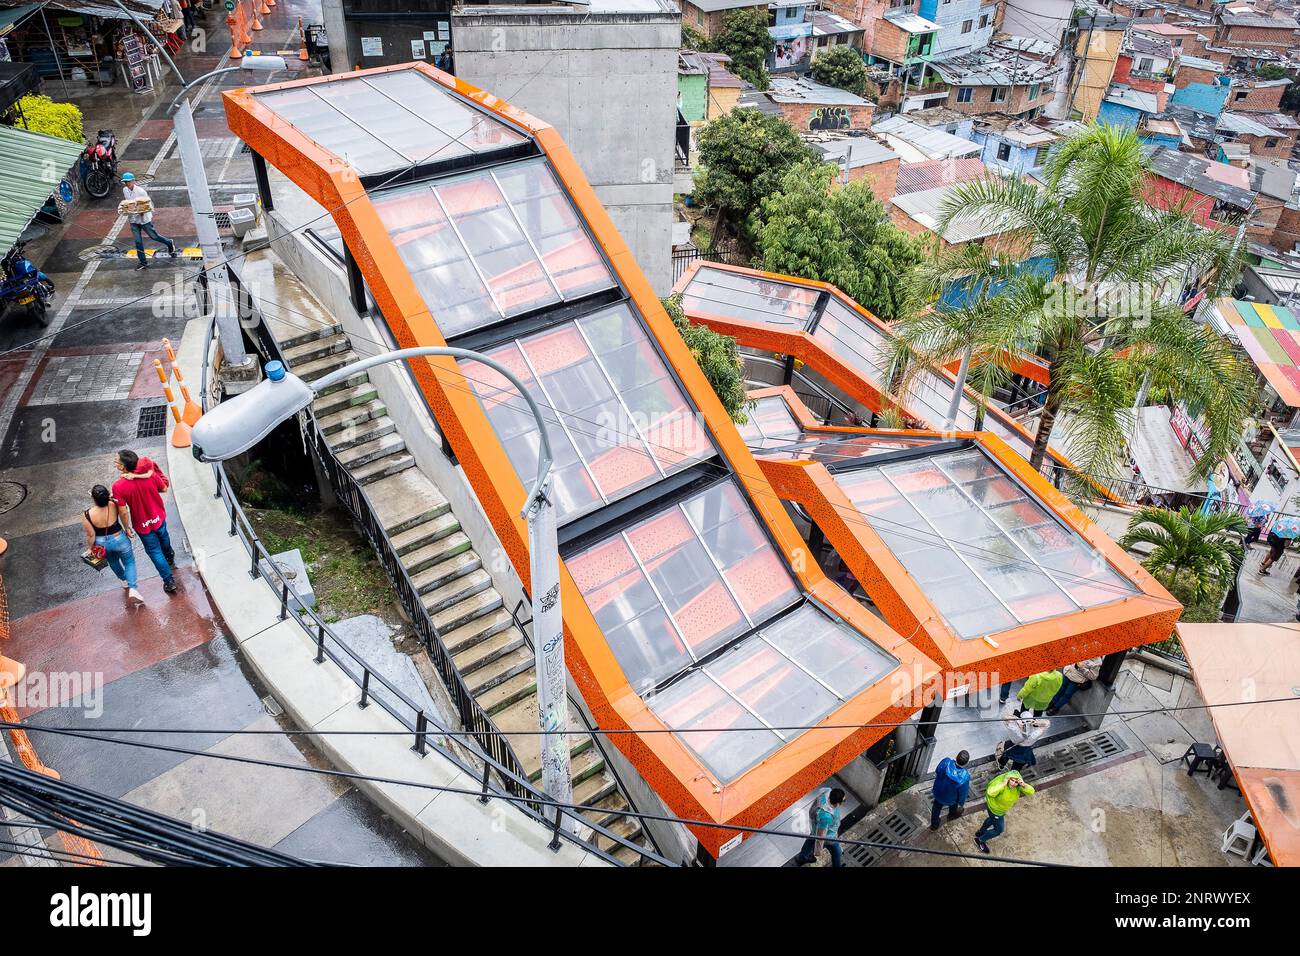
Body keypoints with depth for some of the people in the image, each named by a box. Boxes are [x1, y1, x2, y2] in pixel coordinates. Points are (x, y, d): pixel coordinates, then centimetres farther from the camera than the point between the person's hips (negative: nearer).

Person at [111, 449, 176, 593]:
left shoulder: (118, 487, -31)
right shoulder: (150, 474, -24)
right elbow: (164, 489, -6)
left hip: (143, 524, -3)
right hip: (159, 517, 3)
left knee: (155, 552, 17)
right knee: (163, 537, 34)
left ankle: (169, 581, 28)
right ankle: (170, 556, 65)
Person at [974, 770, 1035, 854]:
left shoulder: (1018, 785, -22)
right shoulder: (1000, 781, -41)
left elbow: (1031, 792, -29)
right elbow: (990, 792, -56)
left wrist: (1024, 785, -46)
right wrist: (1003, 784, -57)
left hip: (1002, 807, 7)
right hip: (995, 808, -7)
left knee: (993, 819, 32)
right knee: (999, 830, 9)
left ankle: (980, 832, 60)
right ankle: (980, 840, 32)